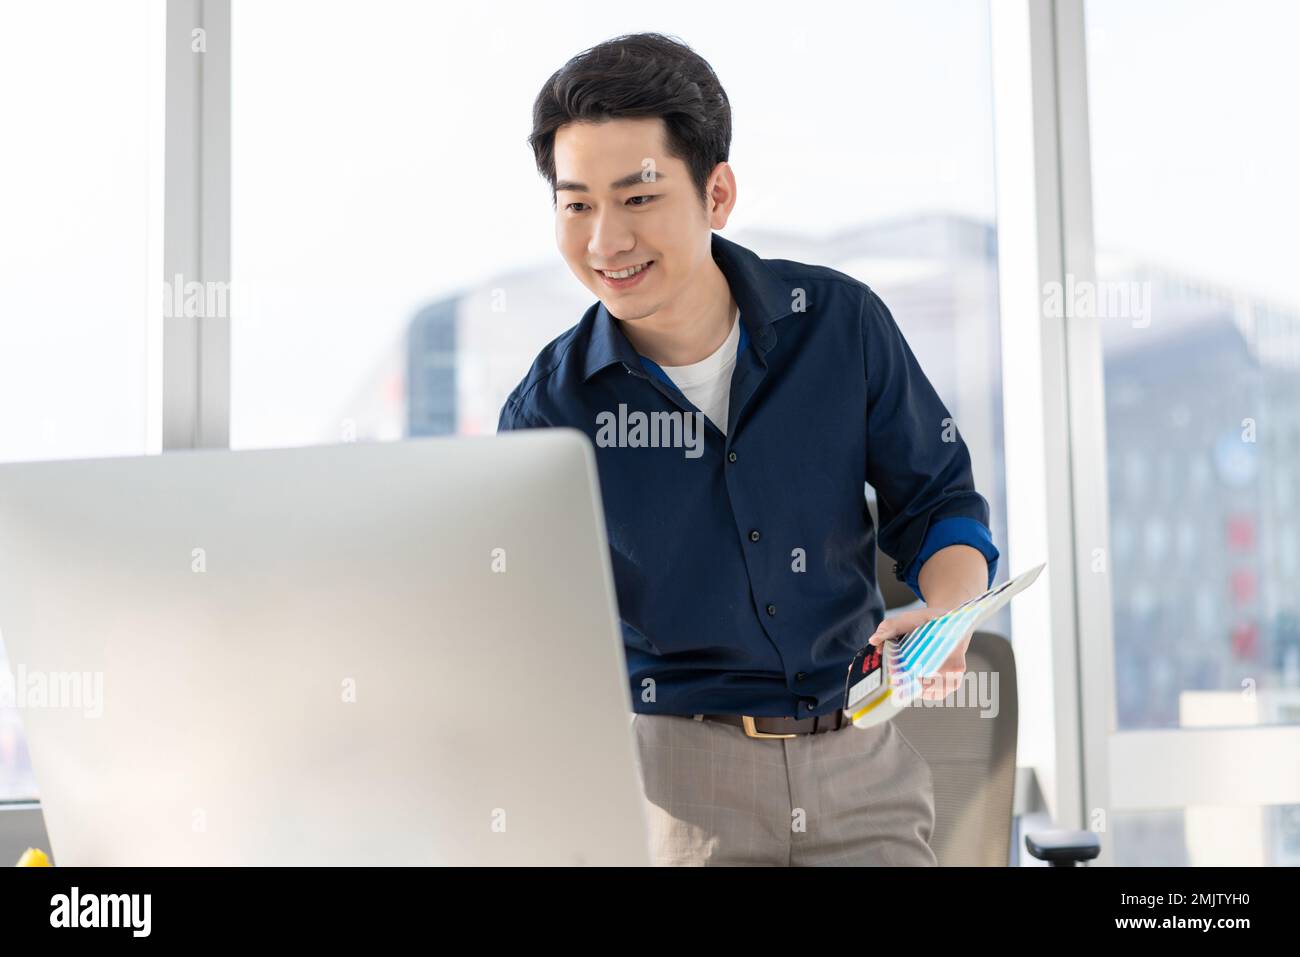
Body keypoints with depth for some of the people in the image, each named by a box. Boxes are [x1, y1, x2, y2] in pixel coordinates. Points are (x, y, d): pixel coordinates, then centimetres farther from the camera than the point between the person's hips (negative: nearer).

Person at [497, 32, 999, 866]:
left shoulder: (840, 321, -2)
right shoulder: (550, 411, -5)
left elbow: (939, 501, 8)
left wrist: (946, 615, -12)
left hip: (861, 762, 2)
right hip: (678, 762, -1)